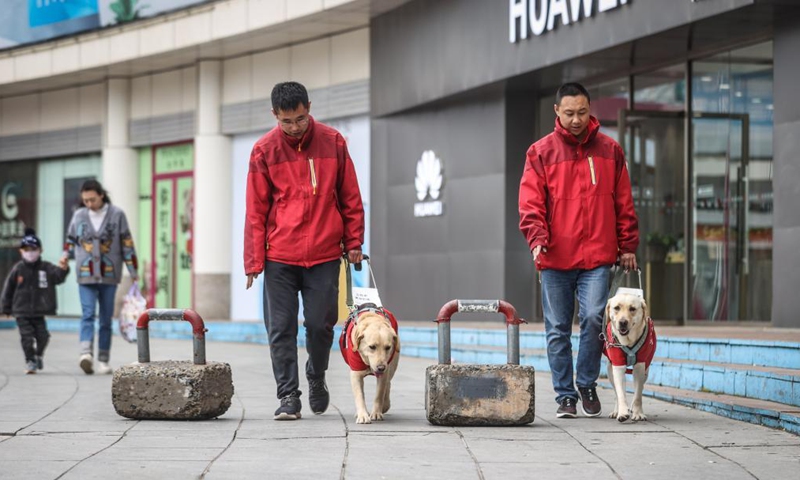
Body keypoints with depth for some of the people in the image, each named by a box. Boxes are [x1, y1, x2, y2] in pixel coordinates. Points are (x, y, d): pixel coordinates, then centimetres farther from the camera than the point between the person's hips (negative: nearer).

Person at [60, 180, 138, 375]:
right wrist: (66, 255, -2)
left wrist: (133, 271, 2)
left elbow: (127, 243, 3)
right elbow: (71, 240, 18)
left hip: (109, 275, 0)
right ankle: (86, 353, -30)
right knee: (88, 315, -15)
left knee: (106, 319, 5)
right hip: (86, 275, 0)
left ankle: (103, 360, 10)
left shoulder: (117, 215, 0)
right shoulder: (78, 216, 6)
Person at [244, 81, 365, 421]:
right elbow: (256, 210, 2)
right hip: (280, 256, 0)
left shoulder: (332, 142, 2)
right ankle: (288, 396, 6)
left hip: (324, 255, 0)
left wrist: (353, 242, 5)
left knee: (321, 325, 4)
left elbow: (350, 198, 8)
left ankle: (316, 378, 30)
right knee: (281, 329, -1)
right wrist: (254, 261, -2)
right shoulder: (264, 150, 0)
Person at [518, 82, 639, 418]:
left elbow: (624, 204, 12)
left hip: (597, 256, 0)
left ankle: (587, 383, 9)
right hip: (555, 258, 0)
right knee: (558, 330, 4)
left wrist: (627, 246, 8)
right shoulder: (541, 152, 4)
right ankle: (565, 396, 15)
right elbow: (530, 203, -1)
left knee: (593, 319, -13)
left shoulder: (609, 151, 8)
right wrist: (537, 239, -17)